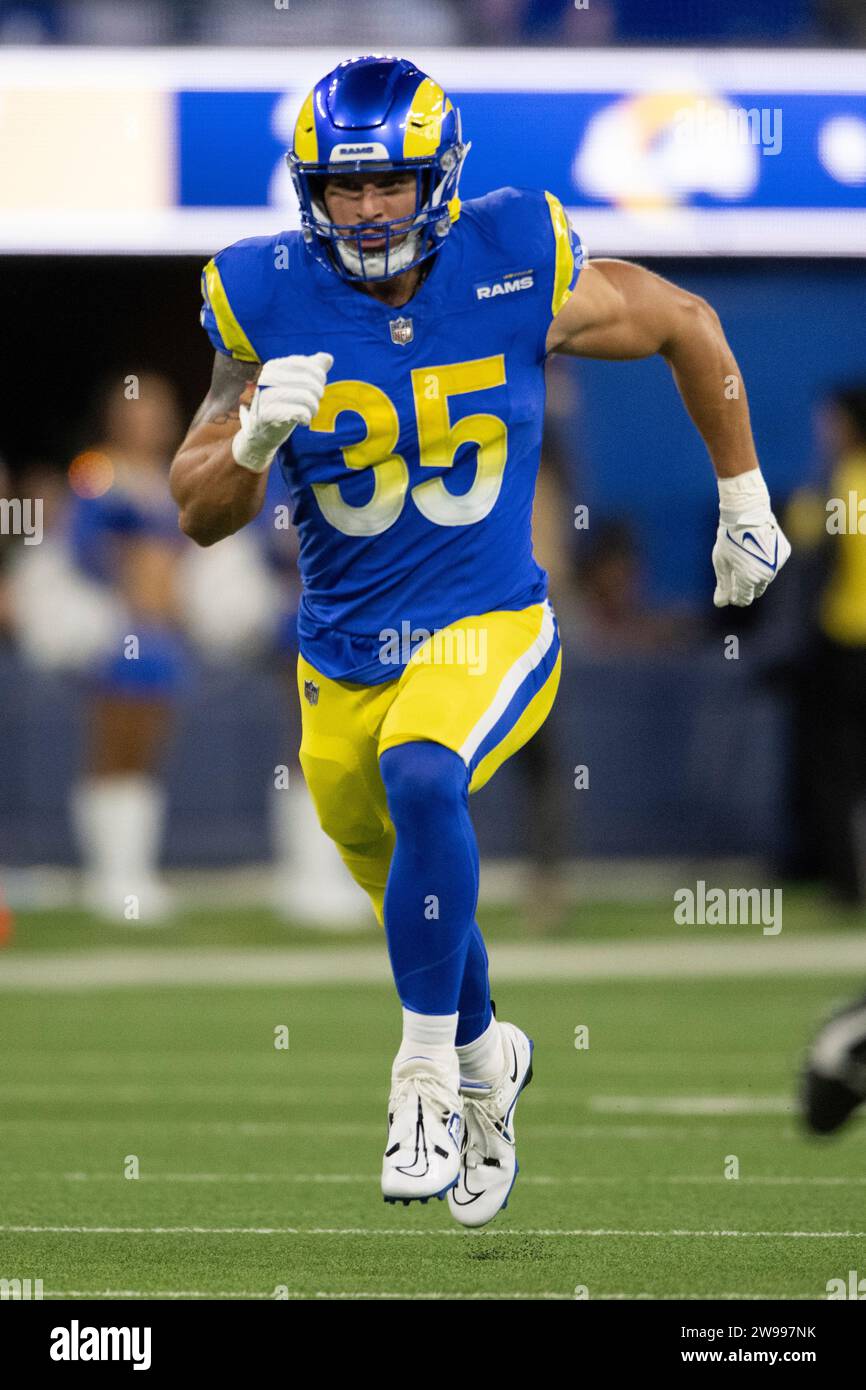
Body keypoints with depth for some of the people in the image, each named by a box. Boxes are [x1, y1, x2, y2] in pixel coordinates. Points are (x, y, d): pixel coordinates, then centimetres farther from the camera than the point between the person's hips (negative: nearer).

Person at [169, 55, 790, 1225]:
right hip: (344, 658, 3)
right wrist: (258, 435, -29)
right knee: (419, 902, 20)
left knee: (420, 780, -35)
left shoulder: (516, 271, -14)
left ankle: (429, 1077, -22)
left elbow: (685, 327, 4)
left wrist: (743, 497, 11)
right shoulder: (272, 303, -11)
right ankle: (487, 1059, 53)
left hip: (486, 627, -3)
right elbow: (200, 515, -7)